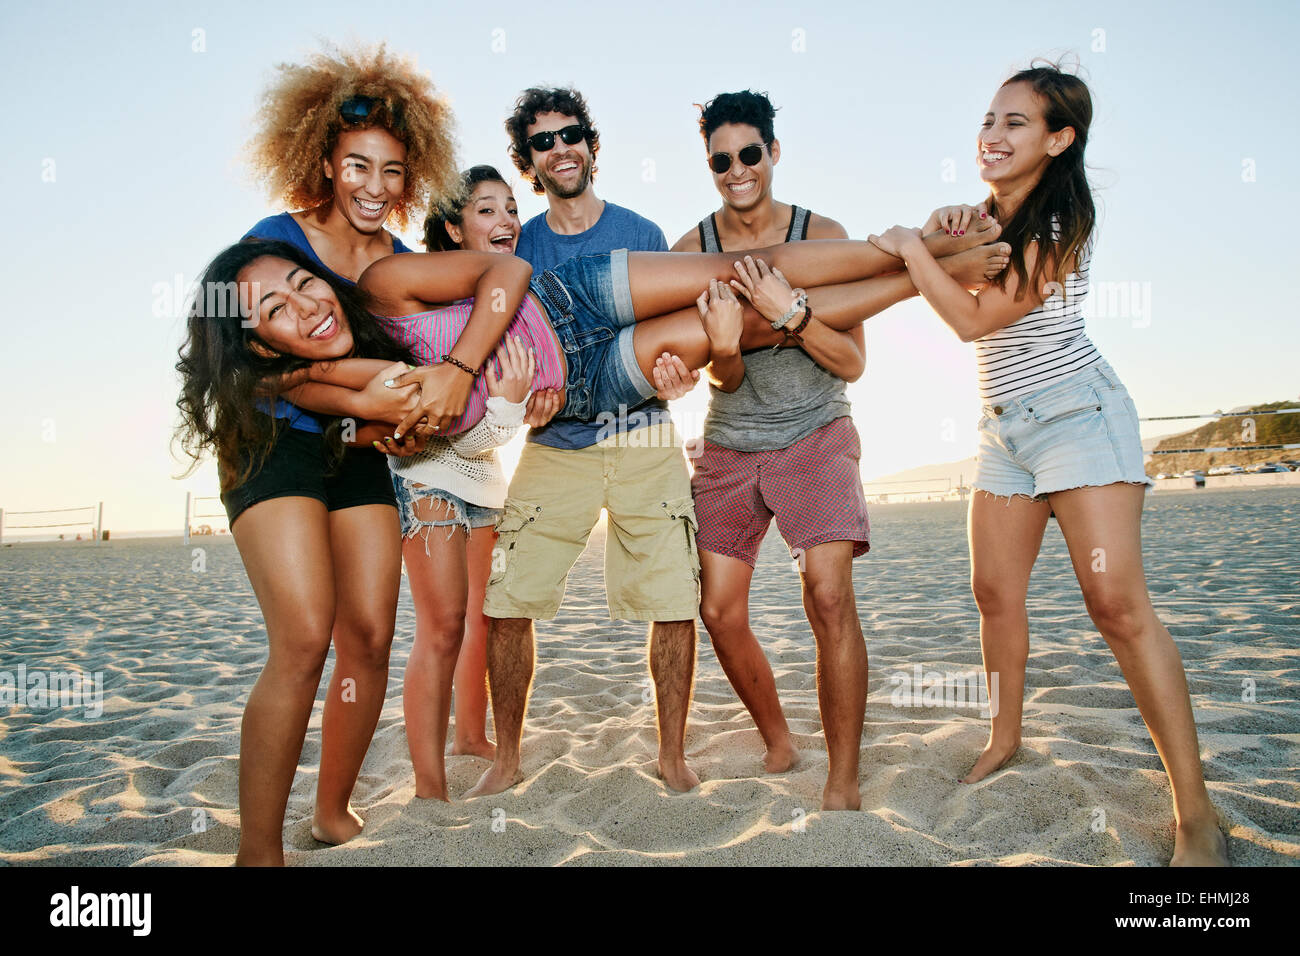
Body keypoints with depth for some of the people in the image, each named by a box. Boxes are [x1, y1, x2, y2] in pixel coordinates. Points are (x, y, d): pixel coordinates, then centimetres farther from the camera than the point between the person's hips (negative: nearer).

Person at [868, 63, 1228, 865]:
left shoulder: (1062, 220, -11)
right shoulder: (991, 217, 13)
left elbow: (977, 318, -17)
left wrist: (912, 245, -9)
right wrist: (948, 224, 3)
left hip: (1076, 413, -8)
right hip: (1006, 428, 8)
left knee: (1117, 600, -16)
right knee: (996, 592, 6)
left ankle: (1197, 817, -10)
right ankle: (1007, 738, 24)